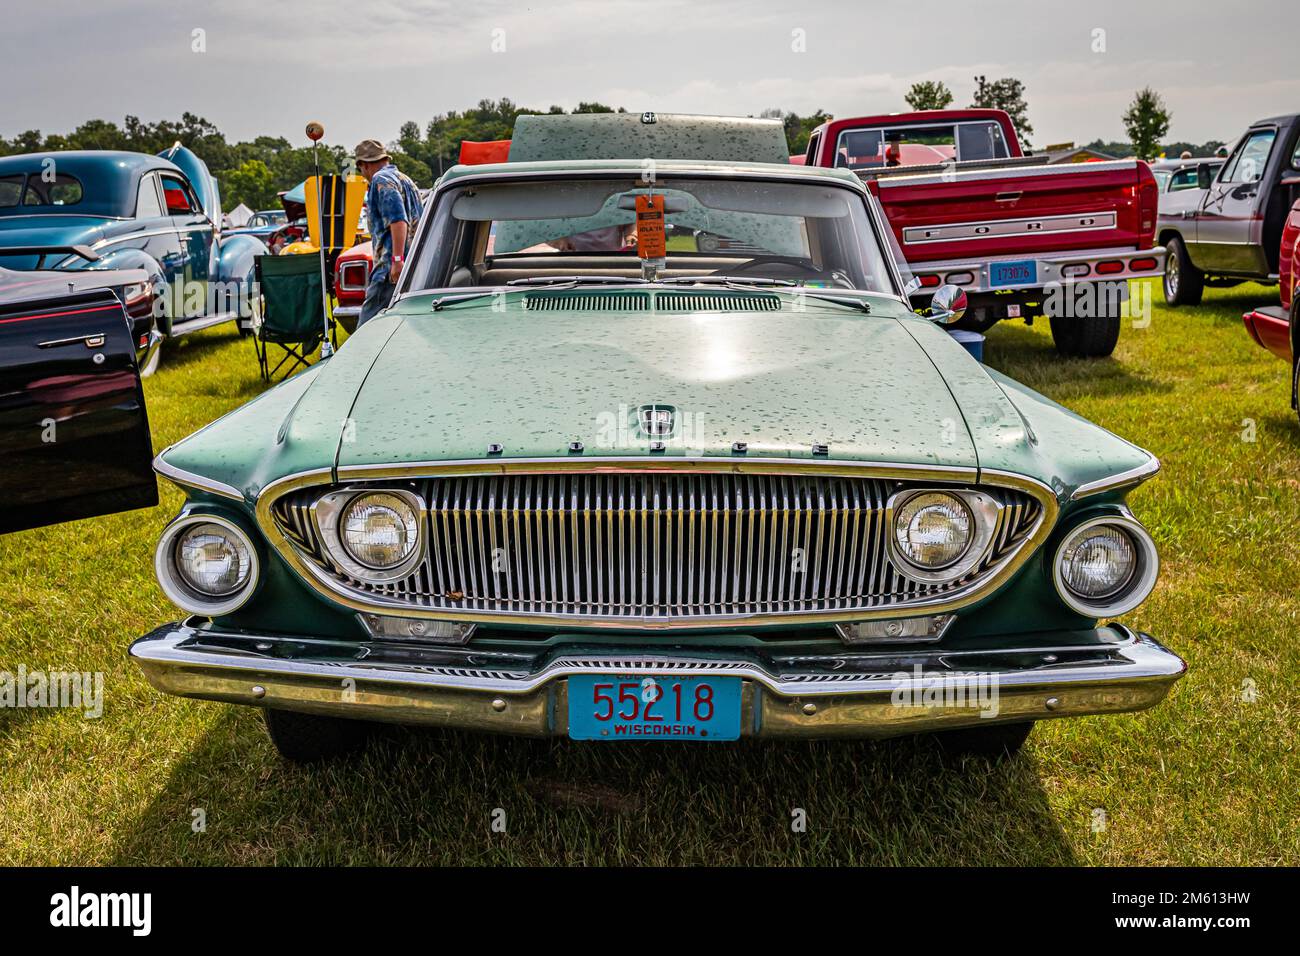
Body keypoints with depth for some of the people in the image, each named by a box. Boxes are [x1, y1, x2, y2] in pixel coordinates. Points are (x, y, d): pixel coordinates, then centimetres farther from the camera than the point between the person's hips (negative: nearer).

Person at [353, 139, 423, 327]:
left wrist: (397, 259, -24)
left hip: (391, 269, -10)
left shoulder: (382, 180, -4)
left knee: (366, 328, -13)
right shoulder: (405, 179, 26)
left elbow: (398, 220, -18)